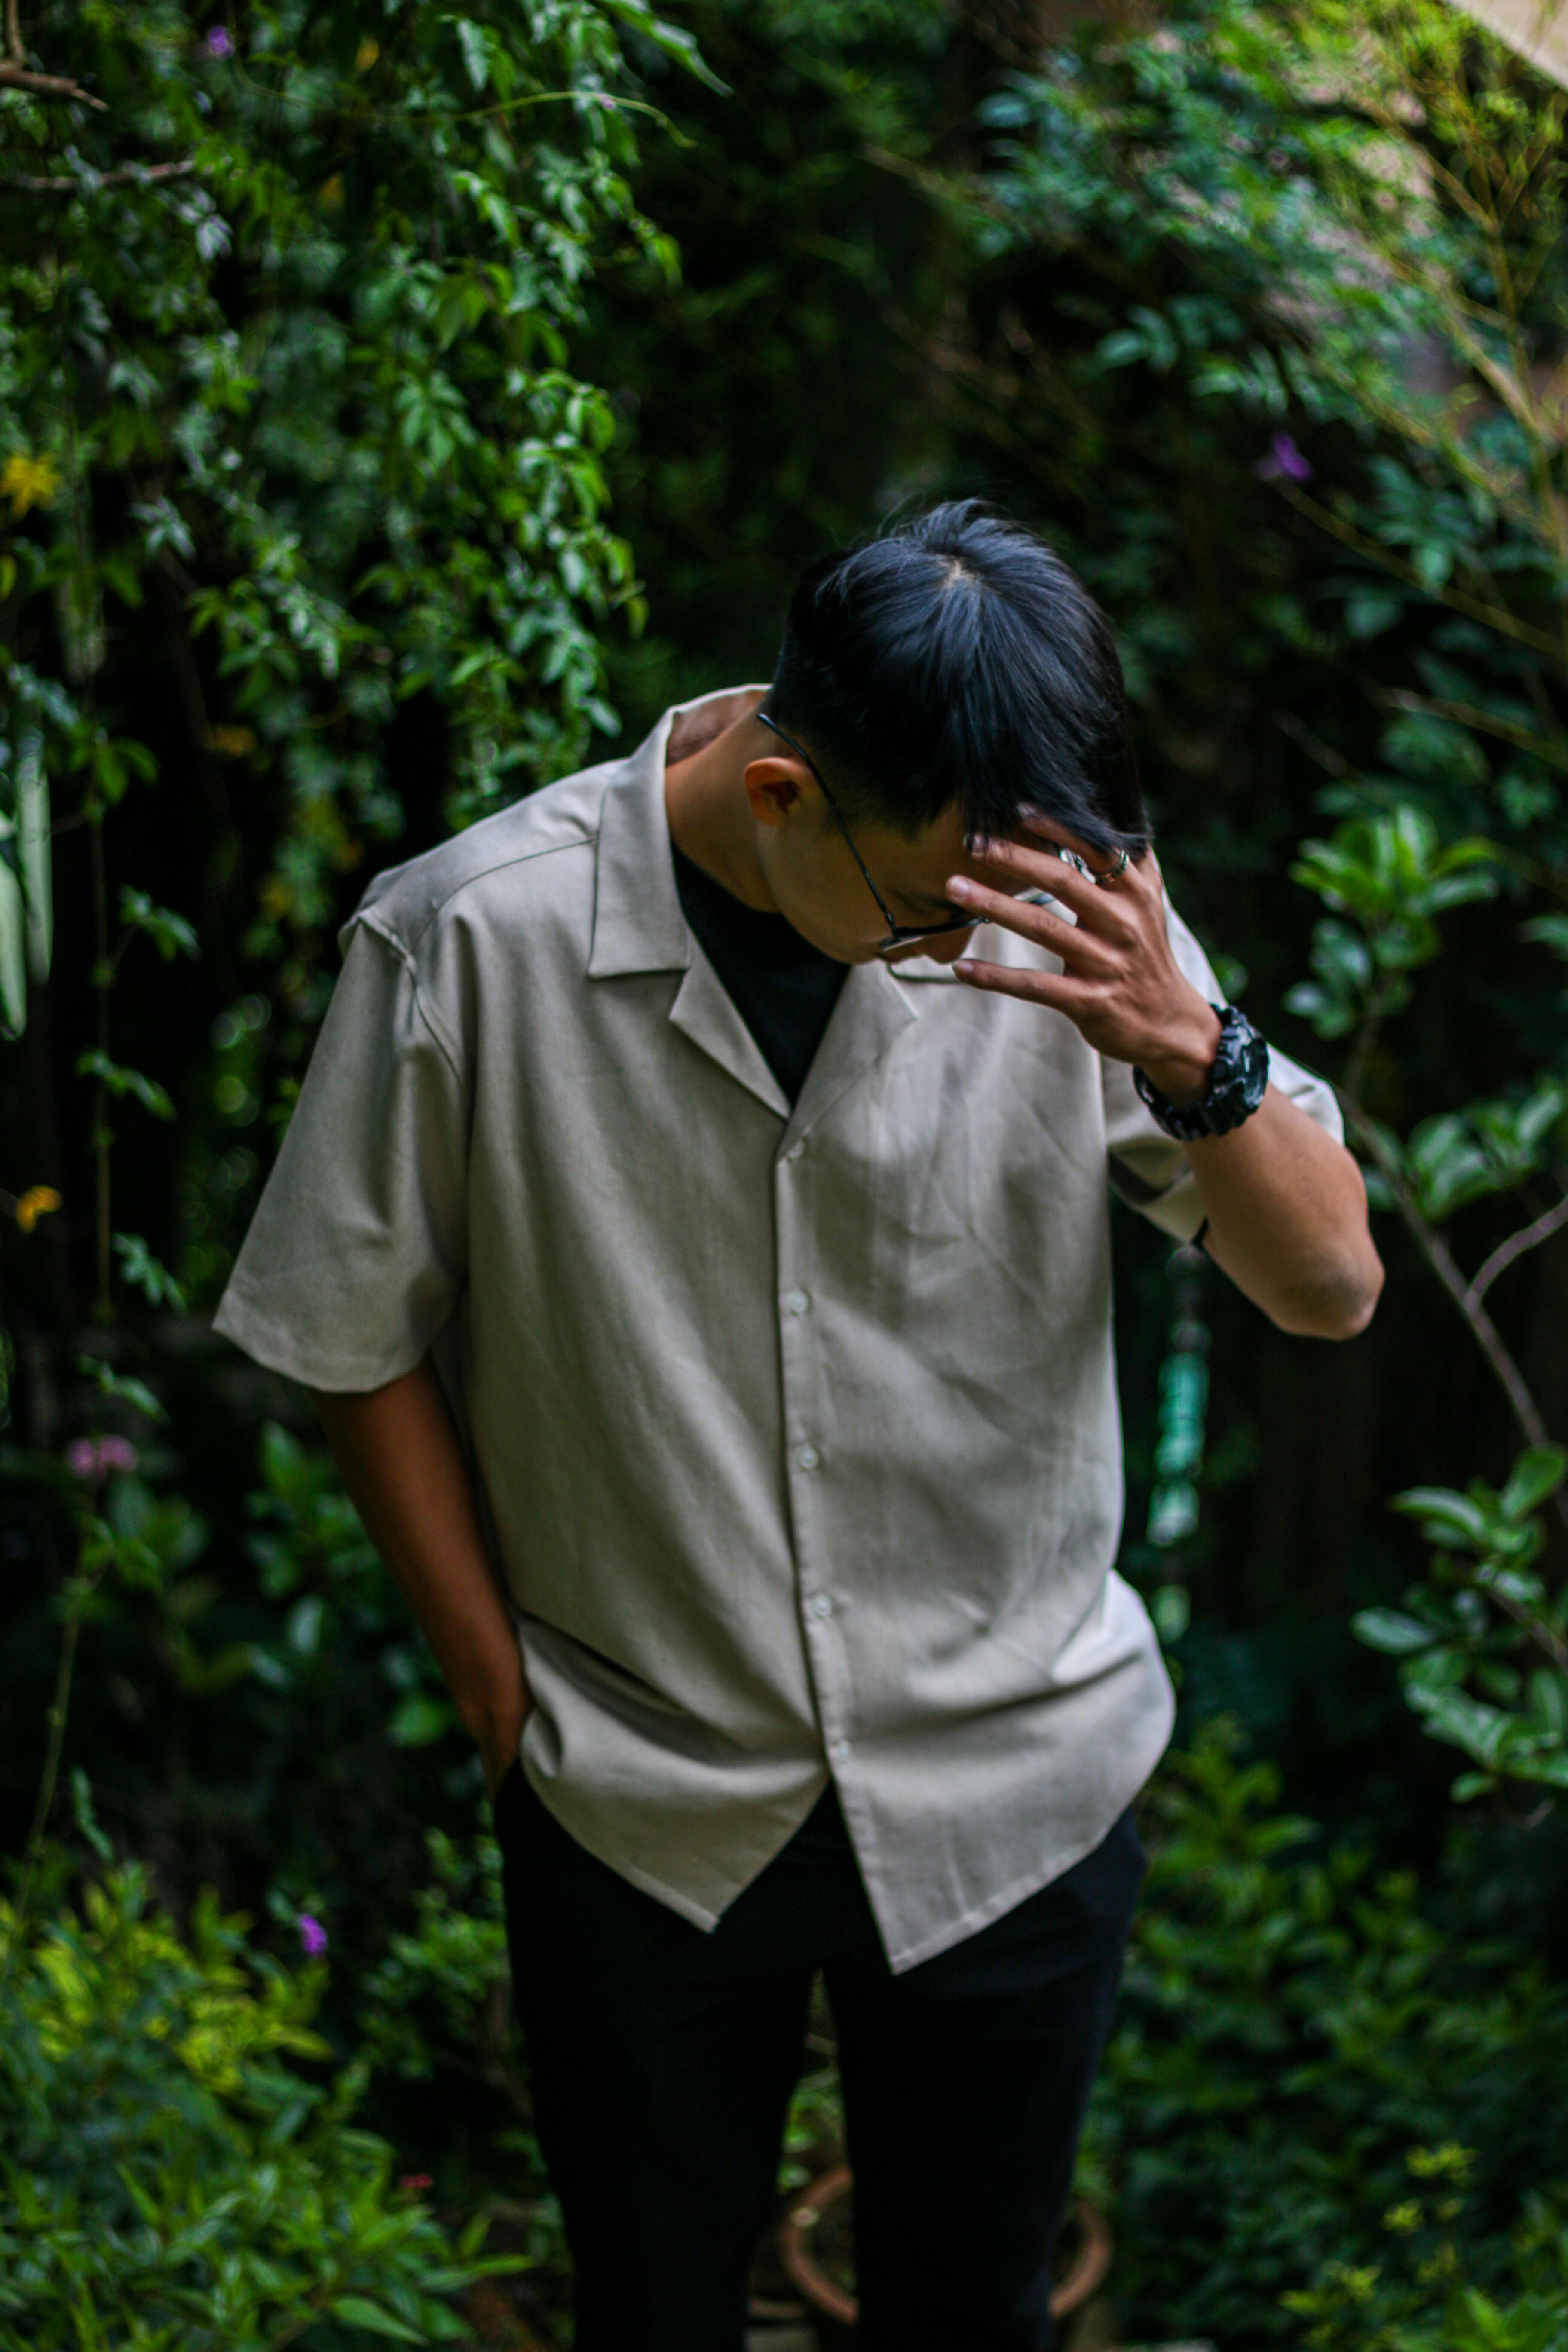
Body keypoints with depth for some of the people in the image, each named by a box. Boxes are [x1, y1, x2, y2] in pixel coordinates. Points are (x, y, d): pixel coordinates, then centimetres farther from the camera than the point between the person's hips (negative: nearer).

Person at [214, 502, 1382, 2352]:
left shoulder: (1069, 910, -13)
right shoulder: (468, 942, -18)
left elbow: (1332, 1288, -11)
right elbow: (361, 1342, -5)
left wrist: (1193, 1056, -29)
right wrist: (505, 1696, -3)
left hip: (1017, 1794, 1)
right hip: (636, 1817, -1)